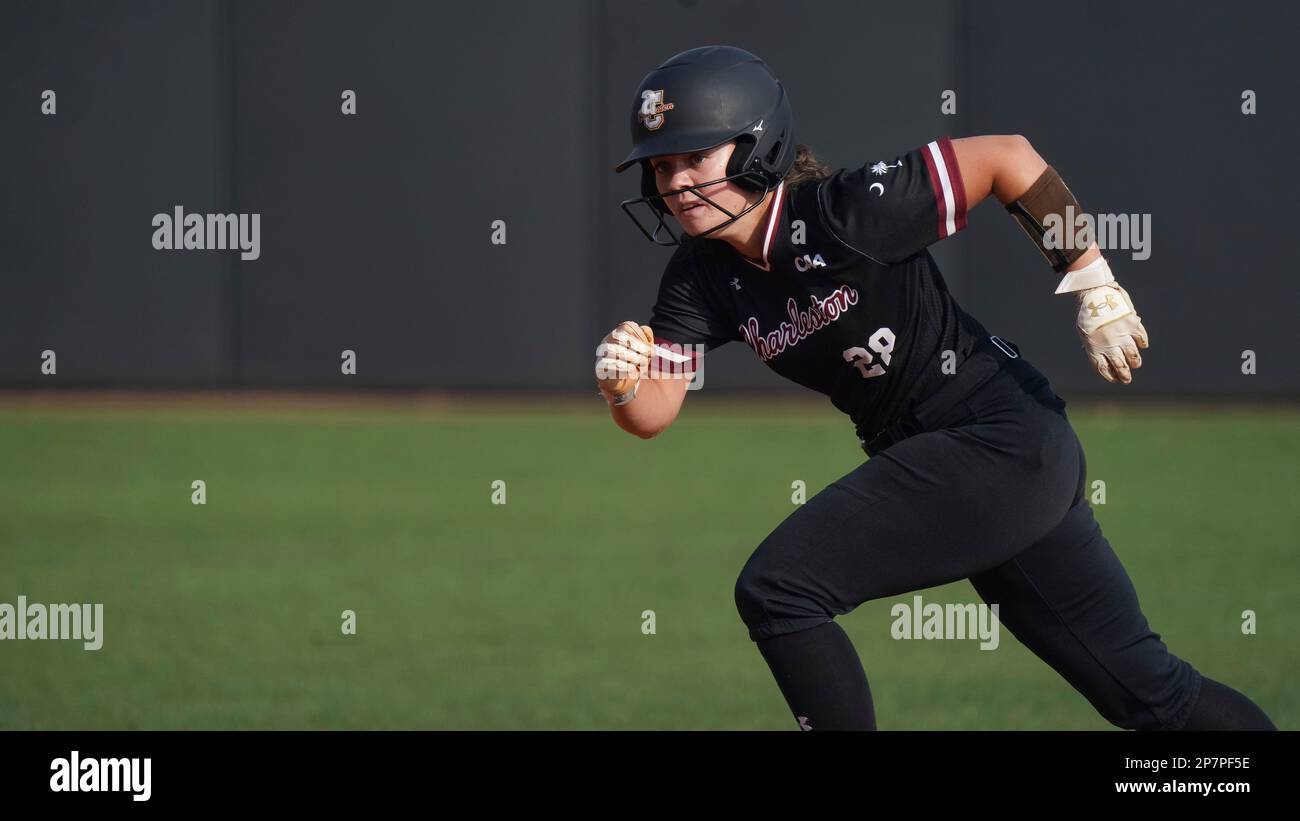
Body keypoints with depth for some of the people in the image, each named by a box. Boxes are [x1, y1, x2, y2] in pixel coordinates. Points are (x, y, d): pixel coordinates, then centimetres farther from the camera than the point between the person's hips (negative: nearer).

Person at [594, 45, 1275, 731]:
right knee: (1145, 689, 11)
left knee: (775, 589, -16)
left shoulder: (847, 214, -20)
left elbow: (1008, 158, -14)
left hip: (1003, 437, -8)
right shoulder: (703, 277, 2)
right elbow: (653, 415, -3)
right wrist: (621, 383, -26)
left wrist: (1095, 291, -11)